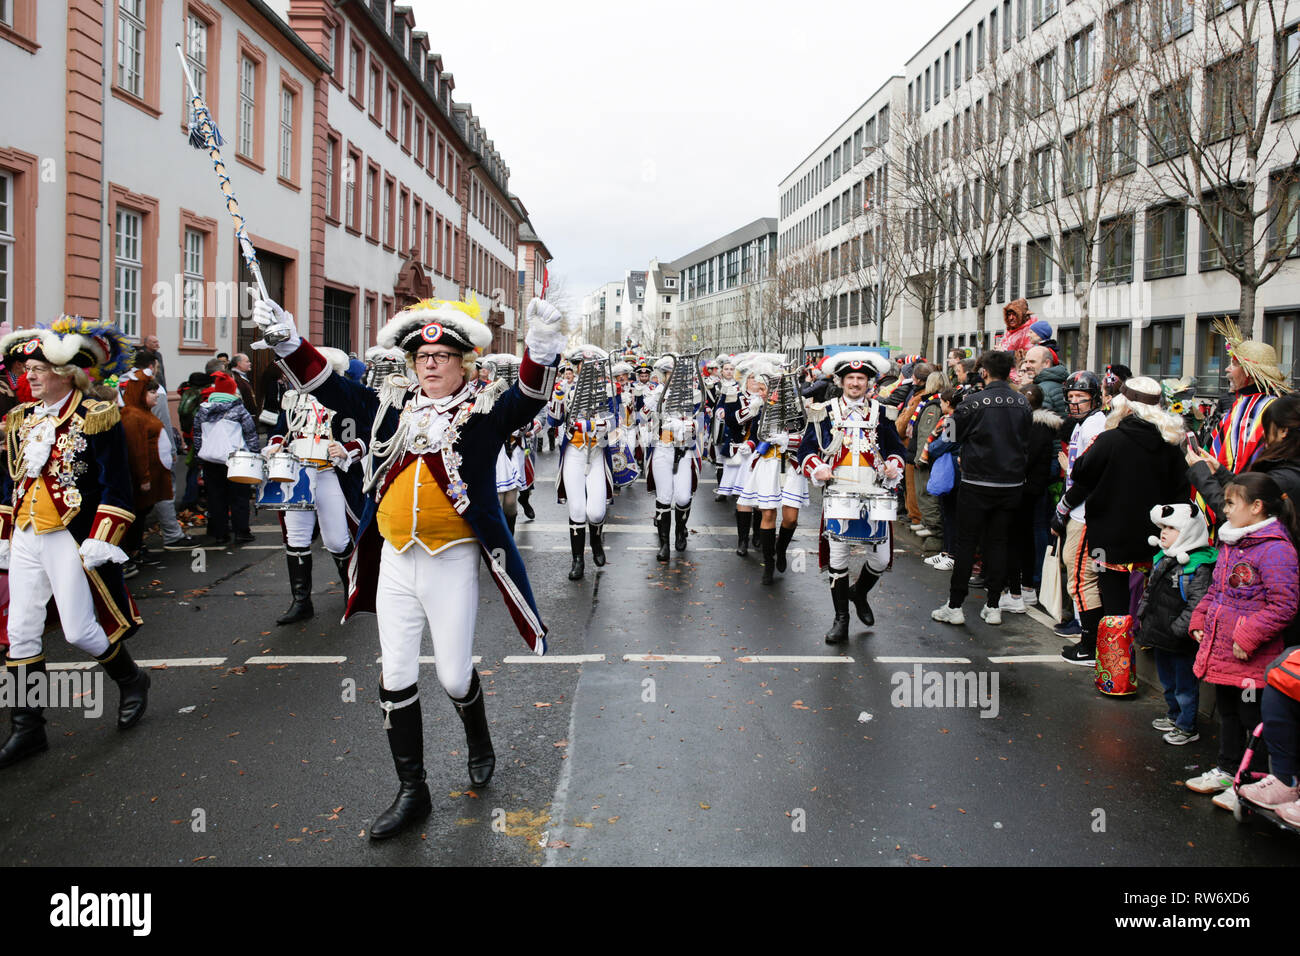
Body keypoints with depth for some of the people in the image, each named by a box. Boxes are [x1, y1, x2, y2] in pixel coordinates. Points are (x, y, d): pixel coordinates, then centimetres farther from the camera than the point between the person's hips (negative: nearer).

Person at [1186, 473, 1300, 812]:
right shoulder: (1230, 544, 10)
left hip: (1251, 658, -9)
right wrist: (1200, 620, 11)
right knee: (1227, 713, 22)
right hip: (1221, 651, 9)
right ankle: (1226, 770, 36)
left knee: (1254, 718, 3)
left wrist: (1248, 637, -22)